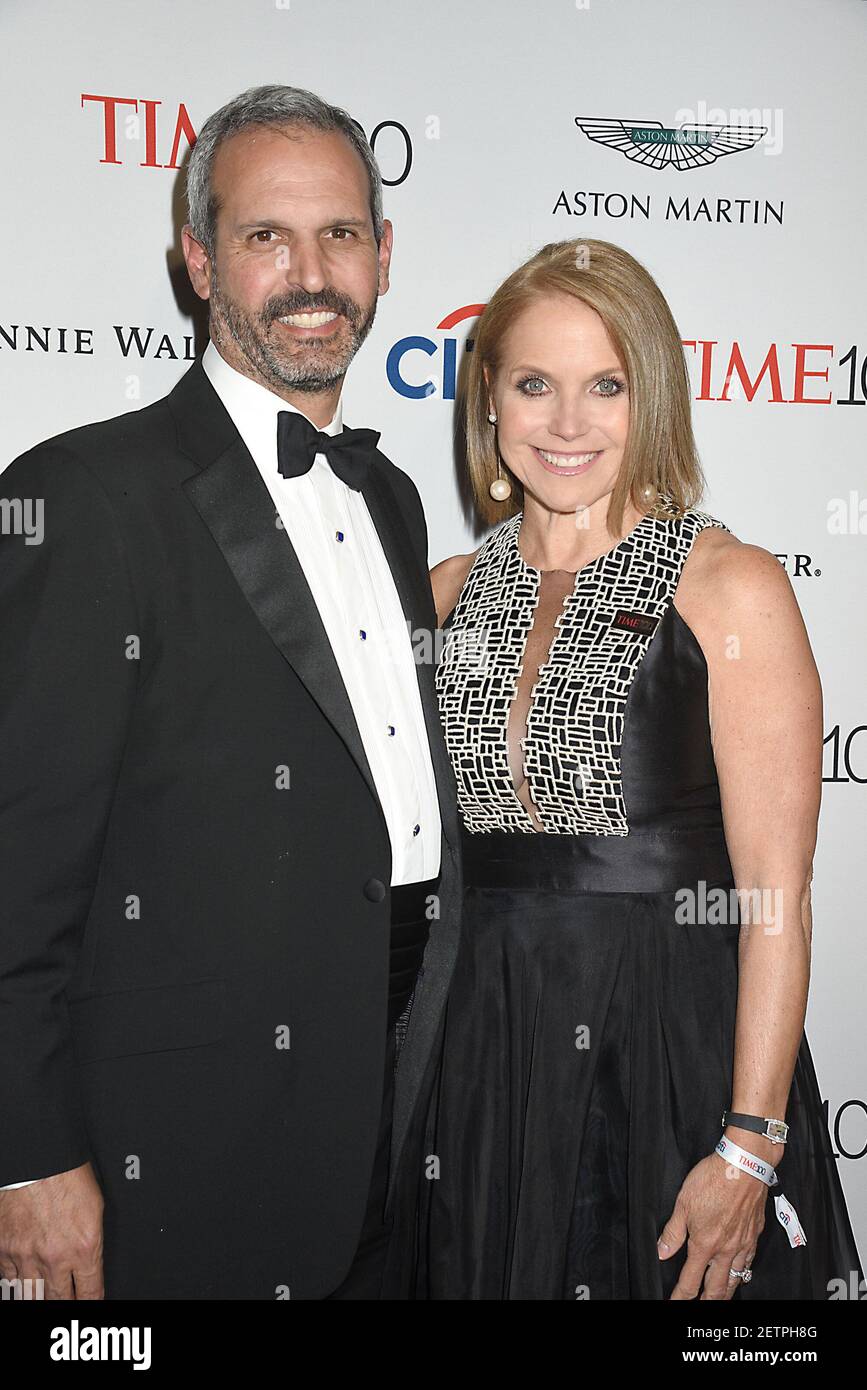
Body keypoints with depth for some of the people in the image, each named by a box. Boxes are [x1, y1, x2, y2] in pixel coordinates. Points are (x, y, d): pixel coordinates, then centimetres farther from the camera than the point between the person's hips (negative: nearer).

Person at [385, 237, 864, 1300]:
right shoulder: (450, 592, 7)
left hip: (670, 1059, -4)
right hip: (477, 1075, 4)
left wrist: (750, 1148, -15)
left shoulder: (731, 587, -8)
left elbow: (776, 895, -11)